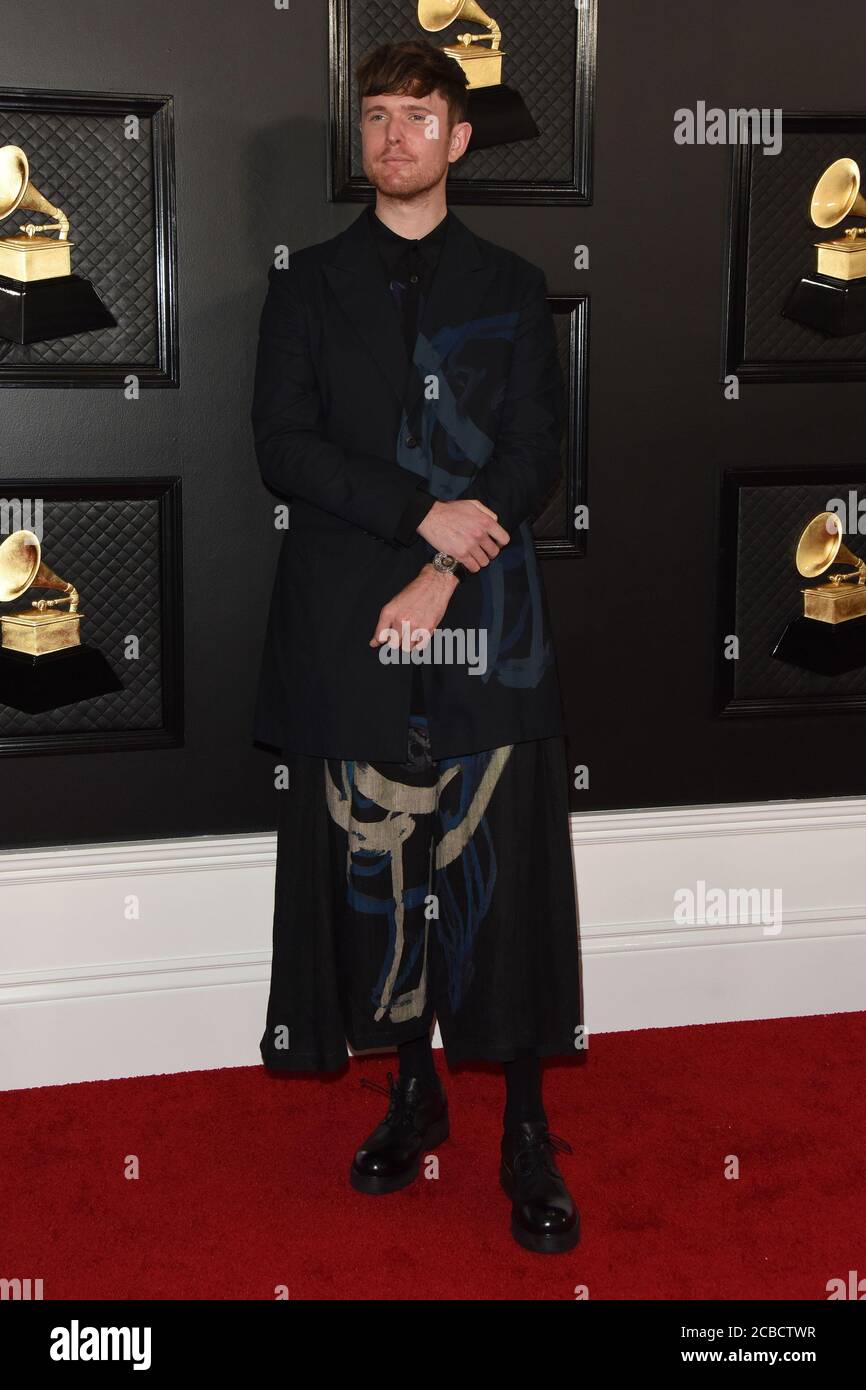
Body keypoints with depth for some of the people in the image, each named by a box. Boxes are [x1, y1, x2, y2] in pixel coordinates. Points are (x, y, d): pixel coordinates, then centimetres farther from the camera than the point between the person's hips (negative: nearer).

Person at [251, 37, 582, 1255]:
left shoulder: (512, 288, 12)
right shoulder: (309, 286, 12)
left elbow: (535, 455, 3)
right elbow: (283, 447, 0)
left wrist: (445, 578, -10)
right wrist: (422, 513, -12)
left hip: (485, 619, 0)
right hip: (349, 623, 1)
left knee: (500, 867, -2)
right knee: (376, 859, 4)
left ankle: (526, 1133, 7)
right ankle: (412, 1093, 21)